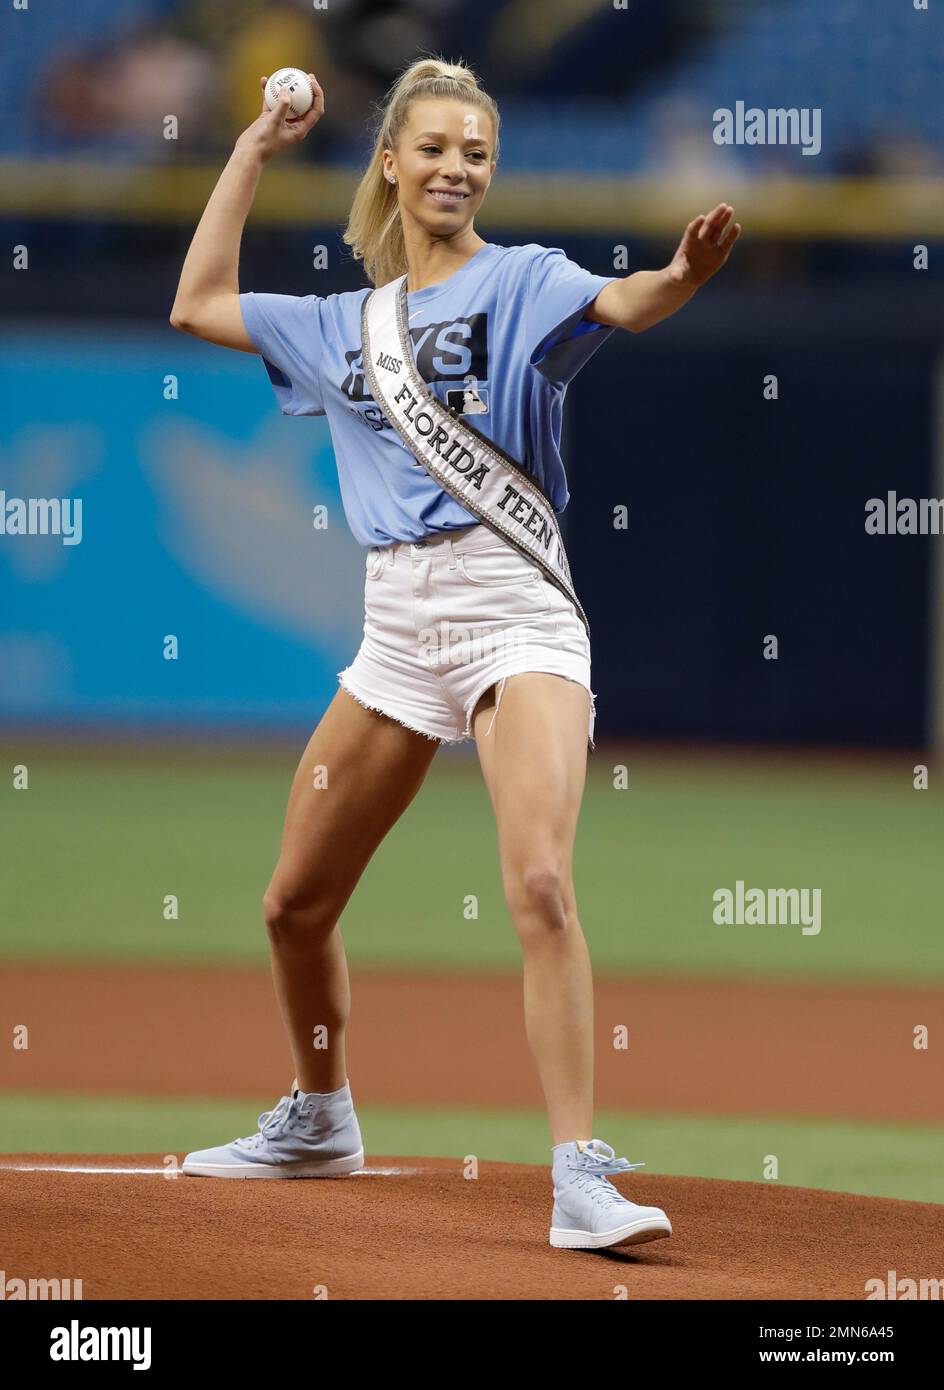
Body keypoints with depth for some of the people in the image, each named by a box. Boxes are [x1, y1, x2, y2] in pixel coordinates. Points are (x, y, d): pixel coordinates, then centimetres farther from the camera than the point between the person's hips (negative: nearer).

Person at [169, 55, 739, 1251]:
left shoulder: (523, 281, 0)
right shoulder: (343, 325, 17)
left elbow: (618, 303, -21)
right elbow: (198, 305, 27)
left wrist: (683, 276, -45)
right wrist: (255, 152, 26)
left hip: (514, 611, -6)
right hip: (396, 621, 6)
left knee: (539, 884, -24)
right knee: (296, 904, 13)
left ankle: (579, 1177, -26)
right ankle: (318, 1121, 38)